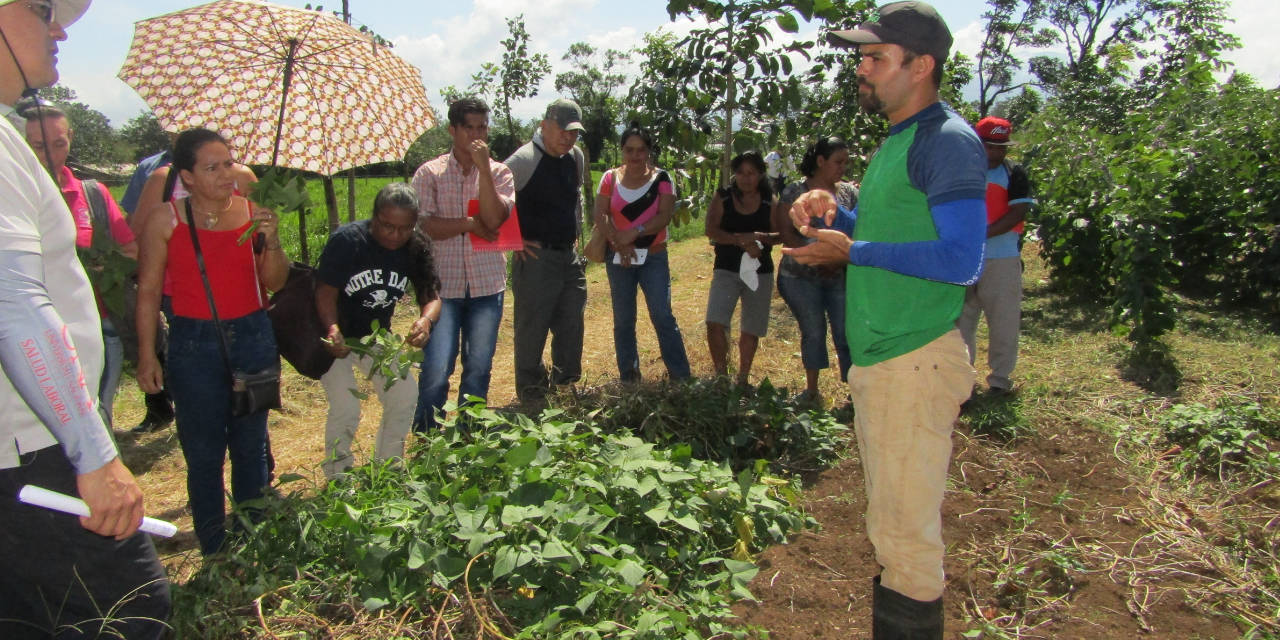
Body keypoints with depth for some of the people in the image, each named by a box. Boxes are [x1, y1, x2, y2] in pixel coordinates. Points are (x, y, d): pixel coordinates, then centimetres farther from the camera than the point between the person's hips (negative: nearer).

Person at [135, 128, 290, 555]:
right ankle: (215, 553, 18)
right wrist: (147, 355, -3)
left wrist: (271, 240, -15)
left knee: (251, 447, 11)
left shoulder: (252, 211, 1)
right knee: (204, 453, 3)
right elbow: (148, 290, 0)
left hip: (254, 339, 2)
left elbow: (275, 282, 3)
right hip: (194, 345, -2)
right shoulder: (166, 219, -4)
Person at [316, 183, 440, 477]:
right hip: (333, 334, -4)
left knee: (405, 397, -3)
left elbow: (431, 296, -15)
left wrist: (426, 320, -39)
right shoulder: (346, 240, -25)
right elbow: (326, 291, -26)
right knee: (346, 409, -16)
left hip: (376, 335, 5)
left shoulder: (416, 248, -13)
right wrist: (333, 329, -45)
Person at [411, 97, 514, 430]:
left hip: (487, 285, 2)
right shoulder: (429, 173, 2)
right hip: (443, 284, -2)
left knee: (479, 368, 8)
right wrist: (470, 223, -10)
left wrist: (483, 167, -14)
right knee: (436, 369, -7)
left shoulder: (499, 172, 6)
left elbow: (494, 220, -11)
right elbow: (424, 225, -9)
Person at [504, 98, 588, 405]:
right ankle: (531, 398, 15)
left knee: (572, 327, 14)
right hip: (536, 259, -7)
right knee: (532, 331, 1)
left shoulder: (576, 158, 9)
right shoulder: (524, 160, -15)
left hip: (570, 257, 7)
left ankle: (564, 386, 30)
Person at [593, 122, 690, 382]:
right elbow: (600, 215, -4)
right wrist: (619, 243, -17)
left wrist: (635, 233, -21)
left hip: (654, 257, -2)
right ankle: (628, 378, 20)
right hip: (618, 259, 2)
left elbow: (665, 215, -11)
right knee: (623, 320, 8)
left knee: (662, 316, -10)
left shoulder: (661, 179, 0)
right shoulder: (611, 178, 3)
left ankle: (680, 376, -1)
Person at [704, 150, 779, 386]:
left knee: (751, 329, 10)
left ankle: (742, 379, 26)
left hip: (759, 271, 2)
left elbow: (780, 234, 1)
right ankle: (721, 375, 1)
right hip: (727, 269, -1)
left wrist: (760, 238, -19)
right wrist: (740, 239, -23)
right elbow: (711, 231, -11)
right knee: (714, 323, -17)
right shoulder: (722, 197, -1)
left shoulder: (769, 201, 2)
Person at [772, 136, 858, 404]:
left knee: (845, 332, -3)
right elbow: (785, 233, -6)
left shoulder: (849, 192, 7)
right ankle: (811, 390, 22)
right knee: (813, 332, 8)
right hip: (801, 276, -1)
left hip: (840, 277, 1)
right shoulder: (795, 192, -1)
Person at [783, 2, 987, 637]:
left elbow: (960, 260, -22)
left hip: (913, 364, -10)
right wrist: (834, 212, 7)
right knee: (893, 524, 20)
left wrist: (850, 250, -17)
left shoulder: (948, 141, -13)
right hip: (875, 361, 10)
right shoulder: (895, 142, 17)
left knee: (906, 536, 0)